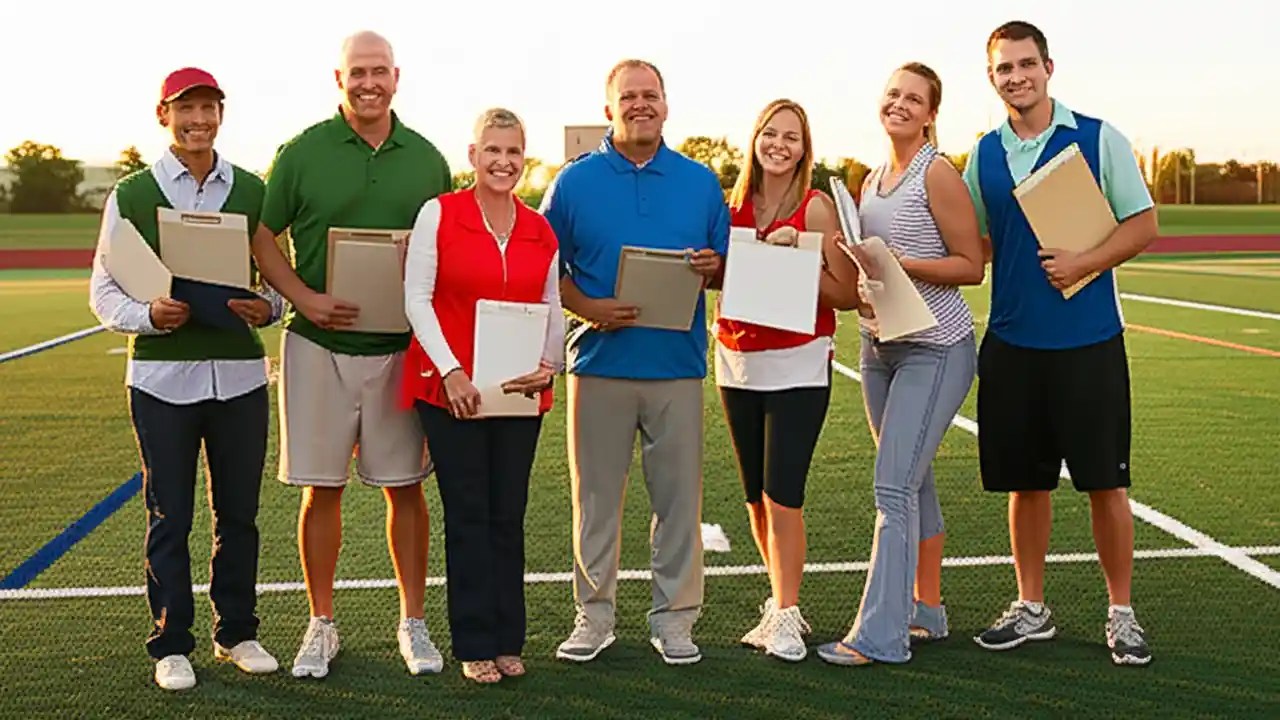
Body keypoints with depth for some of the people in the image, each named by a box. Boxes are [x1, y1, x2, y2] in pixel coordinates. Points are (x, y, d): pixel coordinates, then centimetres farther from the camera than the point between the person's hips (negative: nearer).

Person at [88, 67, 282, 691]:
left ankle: (236, 632, 25)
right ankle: (171, 645, 17)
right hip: (162, 376, -2)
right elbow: (104, 292, 3)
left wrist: (268, 306, -11)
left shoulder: (252, 192, 8)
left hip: (240, 374, 2)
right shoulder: (130, 196, 3)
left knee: (239, 512, 10)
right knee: (169, 517, 5)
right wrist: (147, 314, -18)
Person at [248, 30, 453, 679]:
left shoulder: (426, 158, 6)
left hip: (401, 349, 1)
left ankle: (413, 623, 18)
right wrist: (305, 299, -12)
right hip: (319, 345, -1)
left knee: (405, 486, 6)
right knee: (321, 487, 5)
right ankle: (321, 626, 19)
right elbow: (263, 239, 3)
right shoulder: (302, 152, 0)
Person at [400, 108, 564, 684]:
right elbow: (417, 297, -5)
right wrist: (450, 371, -13)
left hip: (519, 393, 3)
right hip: (450, 388, -3)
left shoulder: (540, 229, 9)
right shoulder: (438, 214, -2)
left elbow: (552, 307, 14)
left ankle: (508, 640, 19)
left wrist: (550, 365, -4)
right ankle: (475, 646, 11)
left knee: (508, 517, 8)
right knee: (468, 517, 2)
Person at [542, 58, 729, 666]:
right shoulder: (575, 181, 5)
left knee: (679, 497, 4)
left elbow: (729, 263, 15)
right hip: (600, 361, -1)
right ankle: (594, 615, 18)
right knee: (595, 496, 4)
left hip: (678, 364, 1)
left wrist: (712, 265, -9)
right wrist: (587, 307, -12)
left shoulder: (701, 182, 10)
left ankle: (674, 618, 16)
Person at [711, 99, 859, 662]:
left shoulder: (816, 208, -5)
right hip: (738, 364, 5)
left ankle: (785, 616, 2)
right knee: (755, 498, 10)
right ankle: (783, 602, 25)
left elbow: (848, 295, -8)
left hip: (798, 366, -5)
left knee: (782, 497, -9)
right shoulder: (733, 207, 7)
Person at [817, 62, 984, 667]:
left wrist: (896, 264, -20)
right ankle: (927, 610, 25)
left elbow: (971, 266, -11)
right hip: (880, 344, 8)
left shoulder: (938, 174, -9)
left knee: (893, 486, -12)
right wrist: (855, 260, 2)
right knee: (913, 483, 14)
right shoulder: (872, 181, 14)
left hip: (935, 349, -8)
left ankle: (879, 634, -8)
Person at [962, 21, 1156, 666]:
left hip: (1088, 340, -3)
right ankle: (1031, 608, 24)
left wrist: (1082, 262, -16)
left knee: (1104, 480, 1)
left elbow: (1143, 224, -2)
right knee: (1023, 481, 10)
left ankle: (1121, 613, 16)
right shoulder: (984, 154, 8)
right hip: (1012, 341, 3)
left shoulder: (1097, 139, -2)